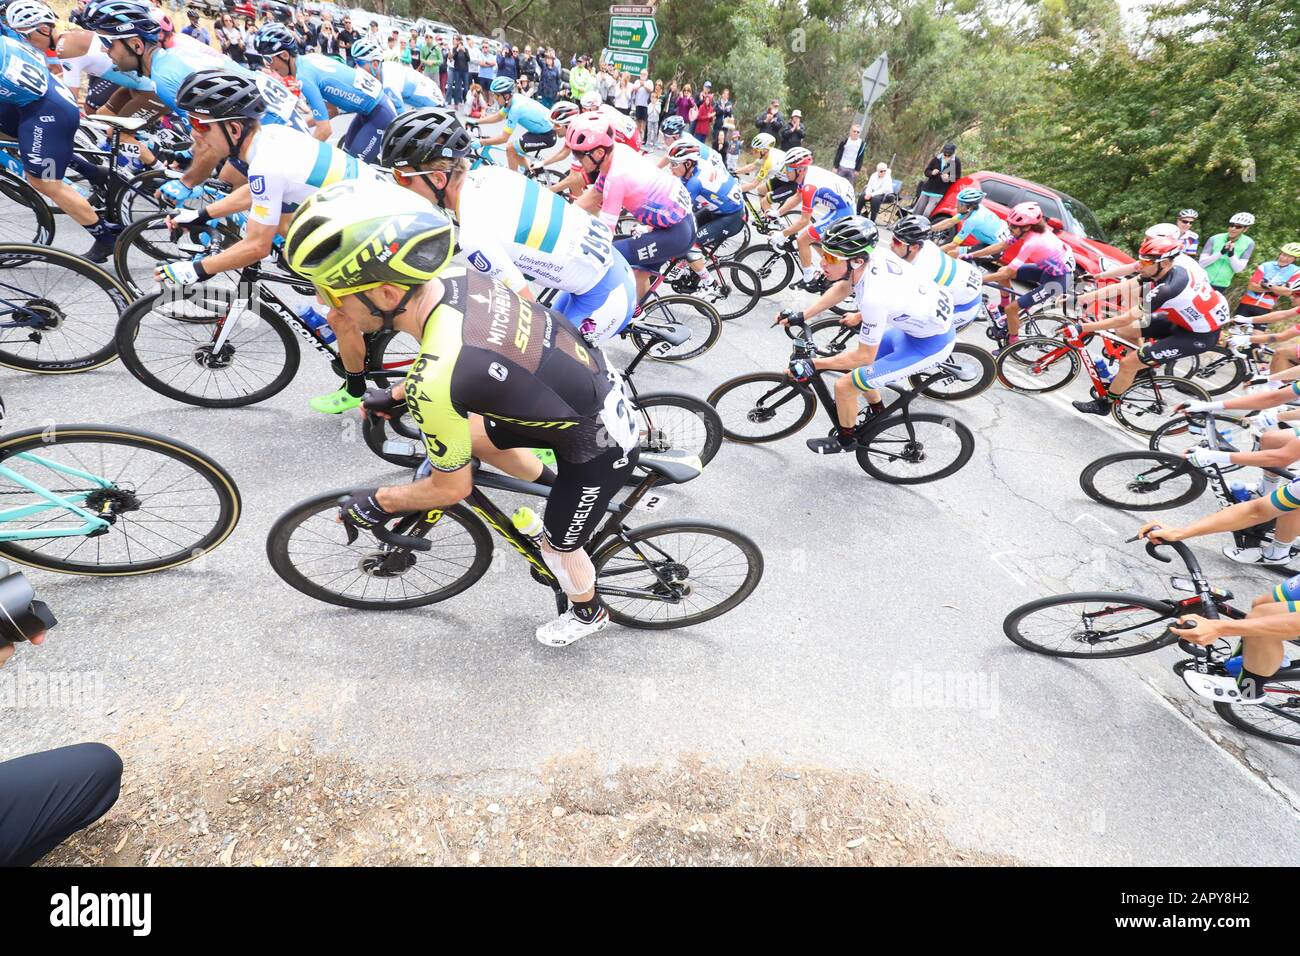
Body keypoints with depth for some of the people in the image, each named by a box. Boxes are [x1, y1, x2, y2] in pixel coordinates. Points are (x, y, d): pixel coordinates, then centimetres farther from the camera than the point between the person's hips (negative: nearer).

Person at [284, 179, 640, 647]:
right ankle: (558, 486, 40)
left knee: (559, 546, 17)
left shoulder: (435, 385, -34)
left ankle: (589, 613, 48)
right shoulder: (456, 277, -10)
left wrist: (377, 502, 1)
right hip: (600, 383, 7)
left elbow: (452, 489, -17)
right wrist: (396, 394, 23)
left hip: (601, 446, -7)